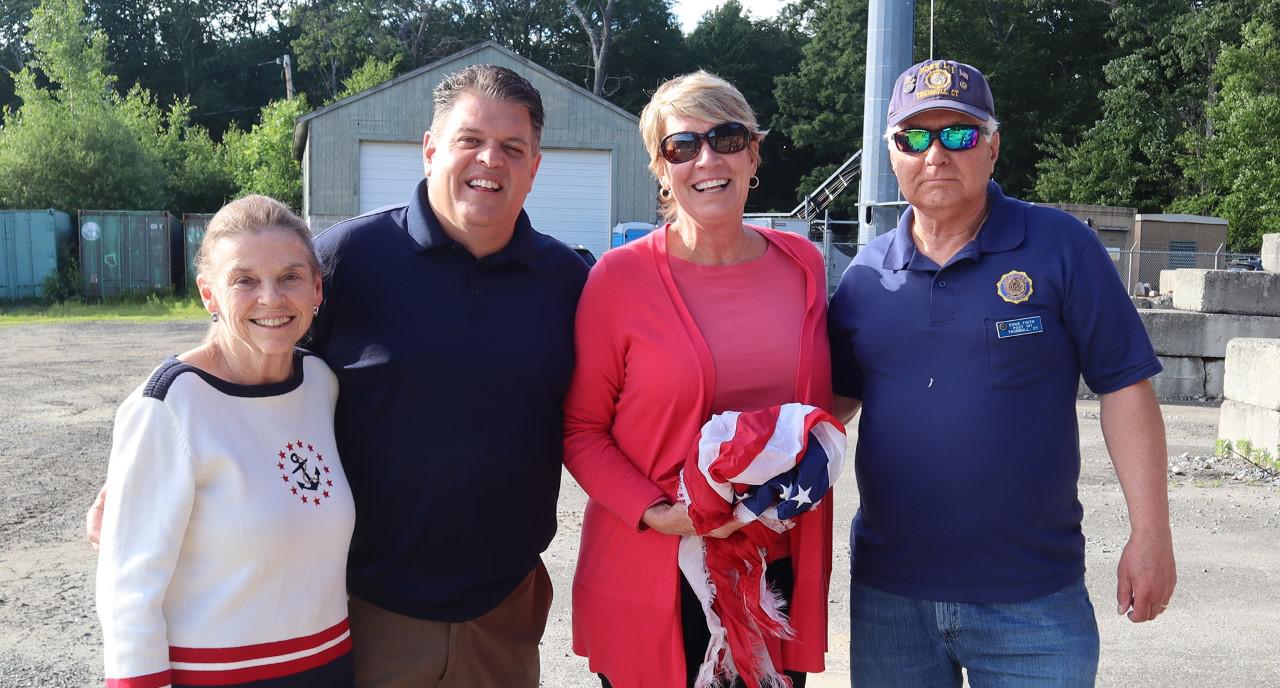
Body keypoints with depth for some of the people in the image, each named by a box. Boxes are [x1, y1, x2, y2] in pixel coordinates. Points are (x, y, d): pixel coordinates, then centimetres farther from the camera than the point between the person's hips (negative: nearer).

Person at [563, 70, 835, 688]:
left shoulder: (801, 264, 3)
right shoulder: (619, 277, -9)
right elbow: (581, 430, -6)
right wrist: (657, 514, -18)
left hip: (781, 570, 4)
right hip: (654, 582, -3)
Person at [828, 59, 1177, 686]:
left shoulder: (1059, 246, -5)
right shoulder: (865, 275, 4)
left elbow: (1123, 386, -5)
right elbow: (835, 399, 11)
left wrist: (1151, 533, -8)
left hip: (1032, 601, -3)